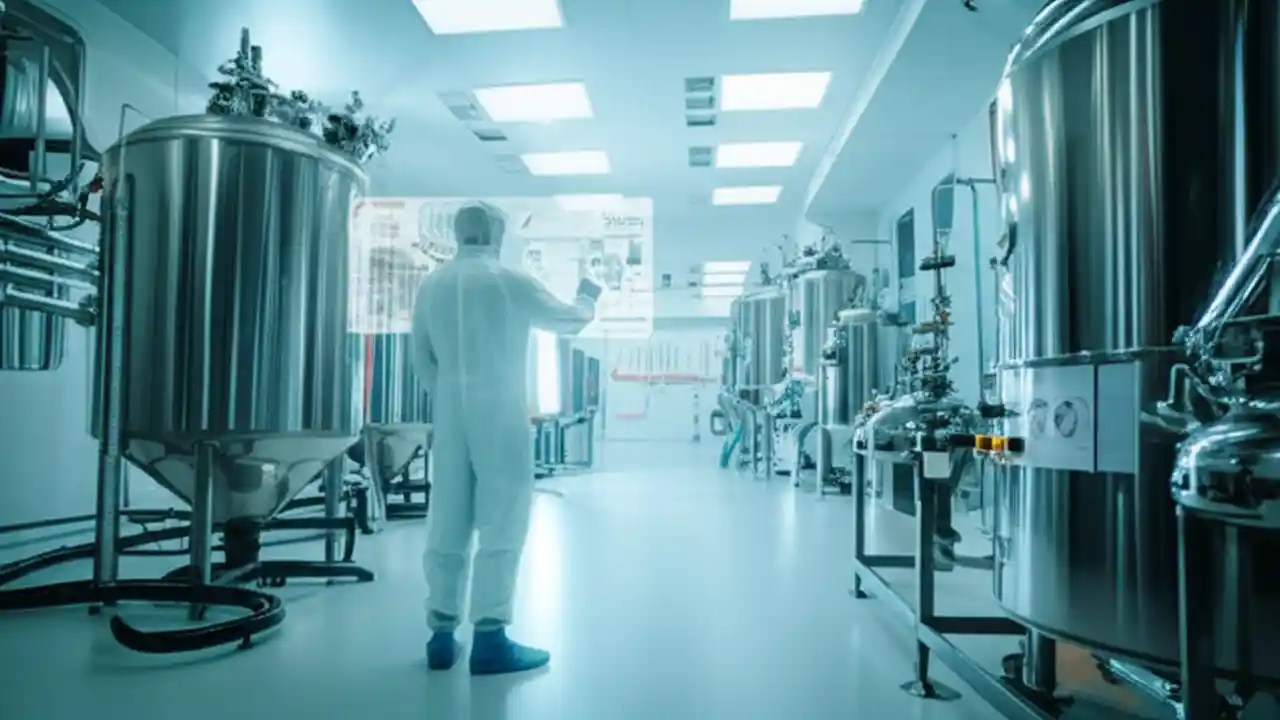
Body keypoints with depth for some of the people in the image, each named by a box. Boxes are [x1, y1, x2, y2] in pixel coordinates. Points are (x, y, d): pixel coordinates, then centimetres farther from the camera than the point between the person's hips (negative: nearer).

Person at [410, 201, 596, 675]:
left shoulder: (431, 286, 5)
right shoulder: (509, 282, -8)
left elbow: (421, 359, 9)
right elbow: (565, 321, 6)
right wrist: (587, 305, 27)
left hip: (451, 415, 5)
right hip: (499, 413, -5)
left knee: (447, 523, 9)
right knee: (500, 524, 0)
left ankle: (442, 636, 16)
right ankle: (489, 640, 2)